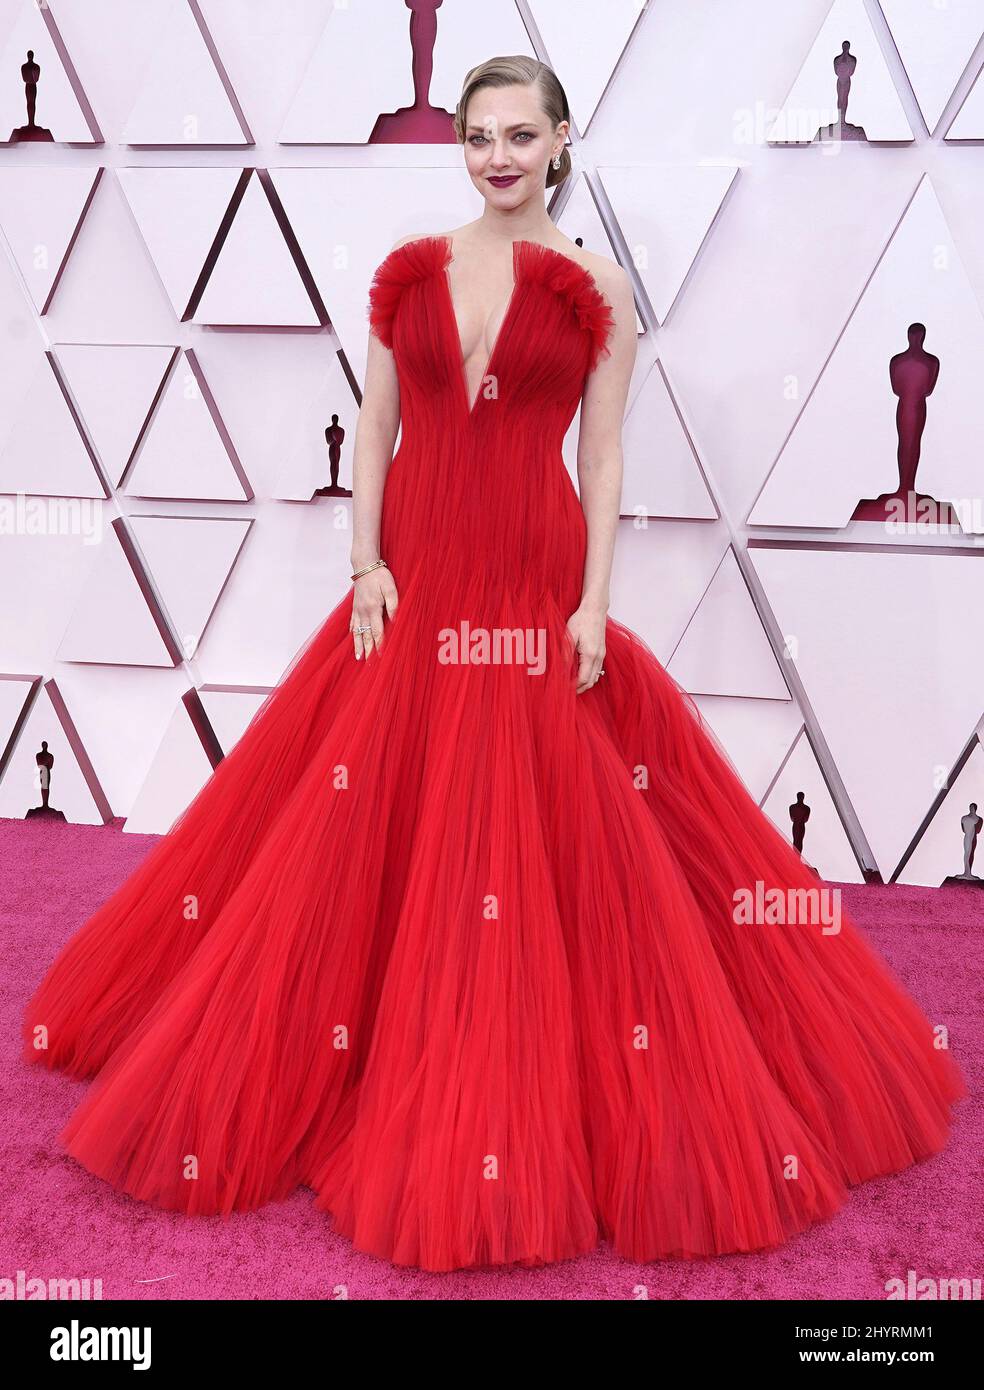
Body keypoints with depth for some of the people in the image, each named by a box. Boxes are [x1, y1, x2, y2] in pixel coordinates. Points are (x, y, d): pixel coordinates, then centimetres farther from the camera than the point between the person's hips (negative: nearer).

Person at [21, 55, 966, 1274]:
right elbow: (372, 426, 7)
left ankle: (530, 1114, 19)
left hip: (537, 588, -2)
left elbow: (603, 458, 0)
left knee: (552, 832, 1)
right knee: (376, 833, 6)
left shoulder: (597, 291, 2)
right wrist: (365, 561, -3)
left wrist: (594, 602, -7)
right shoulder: (407, 271, 7)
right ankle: (361, 1061, 27)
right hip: (413, 586, 2)